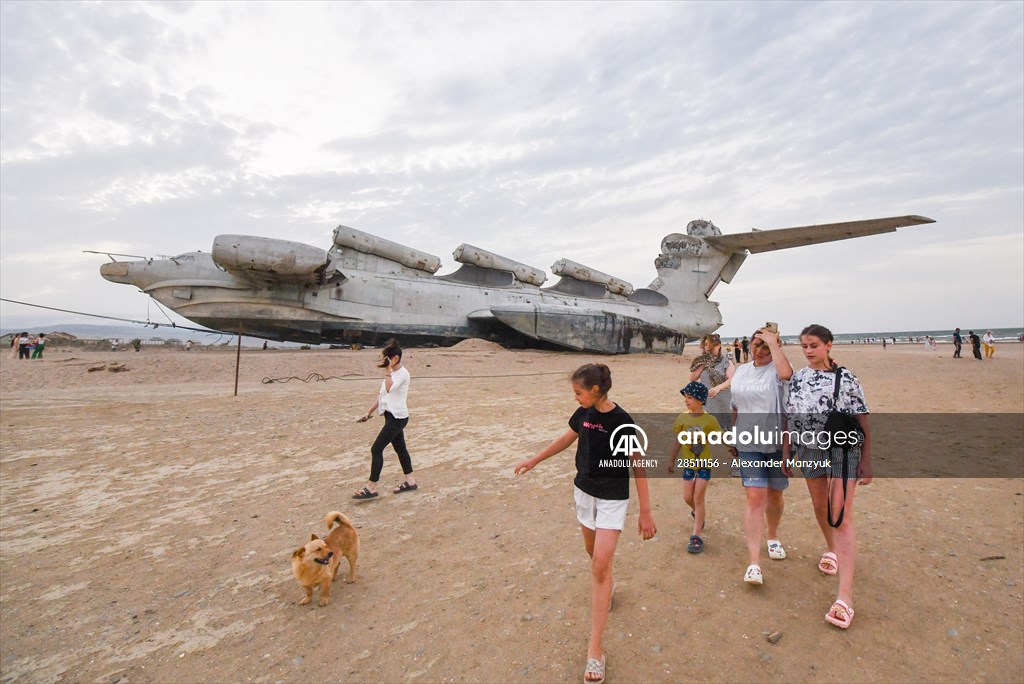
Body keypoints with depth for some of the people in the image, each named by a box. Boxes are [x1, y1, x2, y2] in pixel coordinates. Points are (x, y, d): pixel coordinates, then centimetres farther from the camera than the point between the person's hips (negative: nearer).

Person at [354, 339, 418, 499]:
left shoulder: (402, 373, -16)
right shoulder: (392, 373, 13)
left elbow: (389, 388, -33)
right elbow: (382, 394, 18)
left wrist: (388, 370, -26)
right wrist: (369, 412, 18)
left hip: (397, 417, -10)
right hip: (392, 416, 10)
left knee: (376, 449, -9)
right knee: (400, 448, 15)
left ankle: (371, 488, -2)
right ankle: (410, 481, 26)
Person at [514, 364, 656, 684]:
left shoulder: (621, 421, -21)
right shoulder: (584, 413, -4)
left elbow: (638, 467, -16)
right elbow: (566, 439, 13)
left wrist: (645, 513, -14)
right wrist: (534, 460, 20)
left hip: (612, 498, -6)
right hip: (584, 491, 6)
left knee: (600, 565, -8)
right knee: (593, 552, 20)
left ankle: (595, 649, 1)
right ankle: (607, 586, 53)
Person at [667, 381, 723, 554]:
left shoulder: (710, 420, -13)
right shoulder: (682, 418, -5)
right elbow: (678, 442, 5)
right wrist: (672, 460, 10)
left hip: (704, 463, -3)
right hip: (688, 463, 3)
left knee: (698, 497, -3)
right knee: (687, 497, 6)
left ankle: (696, 535, 4)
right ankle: (697, 512, 41)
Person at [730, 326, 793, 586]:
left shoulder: (777, 368, -8)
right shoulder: (740, 372, 7)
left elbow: (786, 373, -35)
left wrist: (773, 343, -23)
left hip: (778, 443, -2)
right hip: (749, 445, 2)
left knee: (774, 495, 16)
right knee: (755, 498, -6)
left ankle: (773, 537, 45)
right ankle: (754, 563, -5)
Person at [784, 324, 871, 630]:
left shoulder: (846, 379, -8)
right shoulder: (798, 379, 3)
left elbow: (863, 424, -6)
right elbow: (791, 420, 8)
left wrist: (866, 462, -8)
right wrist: (786, 454, 8)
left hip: (843, 450, -4)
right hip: (810, 450, 4)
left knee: (841, 516, -10)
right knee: (820, 506, 19)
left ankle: (845, 596, -8)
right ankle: (831, 549, 48)